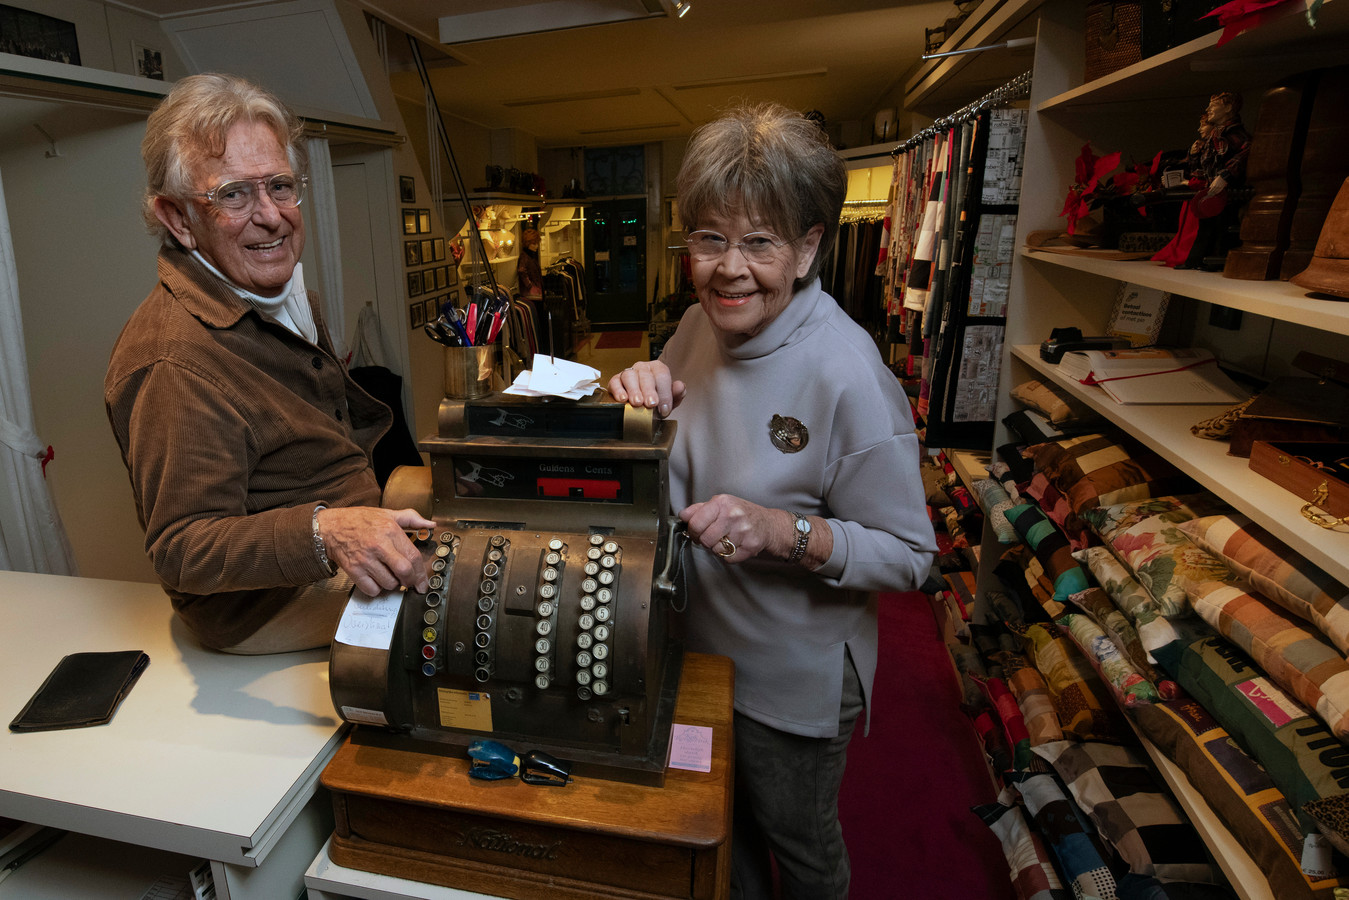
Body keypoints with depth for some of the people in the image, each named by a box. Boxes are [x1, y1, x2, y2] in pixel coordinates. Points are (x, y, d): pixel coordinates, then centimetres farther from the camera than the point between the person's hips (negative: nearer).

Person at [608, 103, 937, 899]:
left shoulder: (849, 375, -28)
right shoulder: (700, 327, -7)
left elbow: (910, 556, -21)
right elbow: (676, 467, 6)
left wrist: (785, 532, -37)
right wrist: (644, 395, -16)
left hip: (794, 682, -6)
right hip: (699, 648, 6)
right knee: (726, 827, 31)